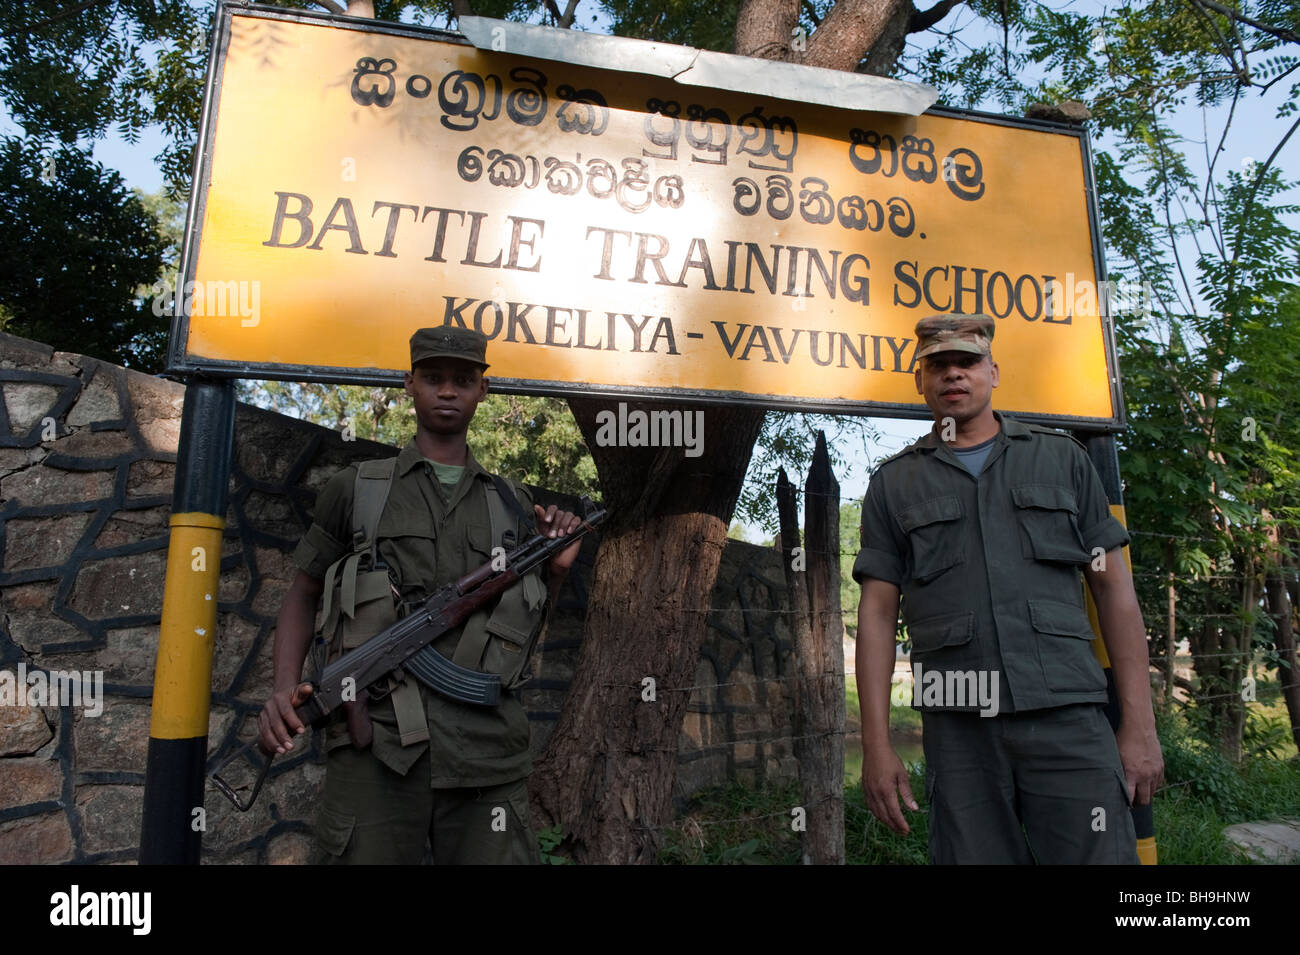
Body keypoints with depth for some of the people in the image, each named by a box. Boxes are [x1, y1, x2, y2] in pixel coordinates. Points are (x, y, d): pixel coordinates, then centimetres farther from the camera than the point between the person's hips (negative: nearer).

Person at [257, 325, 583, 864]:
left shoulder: (511, 506, 14)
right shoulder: (355, 490, 9)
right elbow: (303, 595, 14)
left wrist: (557, 569, 3)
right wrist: (284, 688, -2)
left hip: (486, 753, 2)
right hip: (377, 751, -1)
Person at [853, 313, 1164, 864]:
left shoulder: (1061, 458, 13)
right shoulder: (894, 483, 11)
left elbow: (1114, 589, 10)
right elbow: (877, 611, 5)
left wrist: (1139, 723, 1)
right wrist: (877, 744, -3)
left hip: (1067, 716, 0)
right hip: (958, 731, 0)